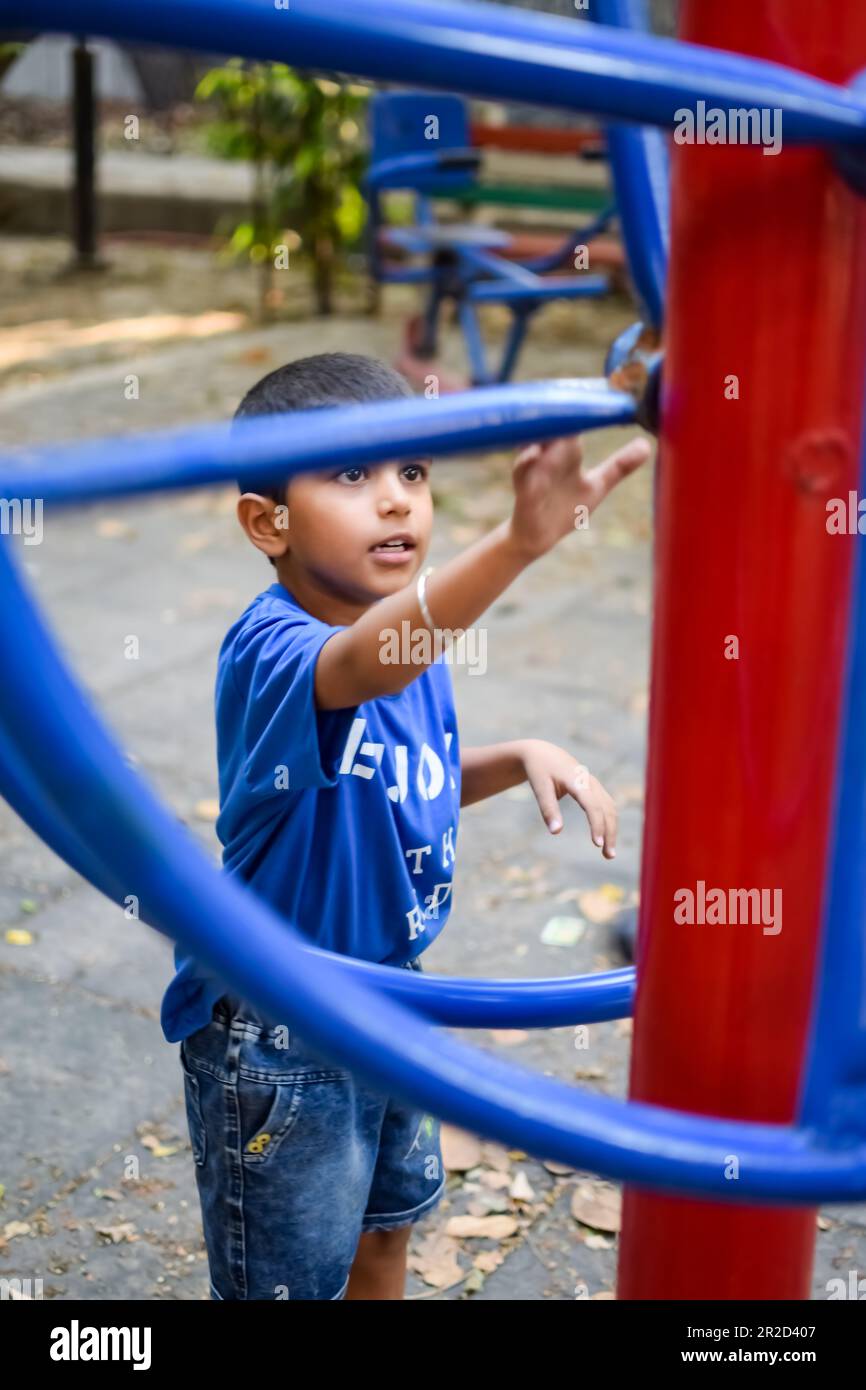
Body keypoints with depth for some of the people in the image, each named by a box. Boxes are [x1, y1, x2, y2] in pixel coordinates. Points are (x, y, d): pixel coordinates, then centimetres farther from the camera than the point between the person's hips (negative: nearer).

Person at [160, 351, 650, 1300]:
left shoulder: (414, 633, -4)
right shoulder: (271, 650, -30)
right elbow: (362, 667, -55)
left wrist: (519, 757, -6)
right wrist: (517, 543, -69)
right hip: (276, 1035, -8)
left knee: (388, 1223, 29)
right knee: (289, 1277, 13)